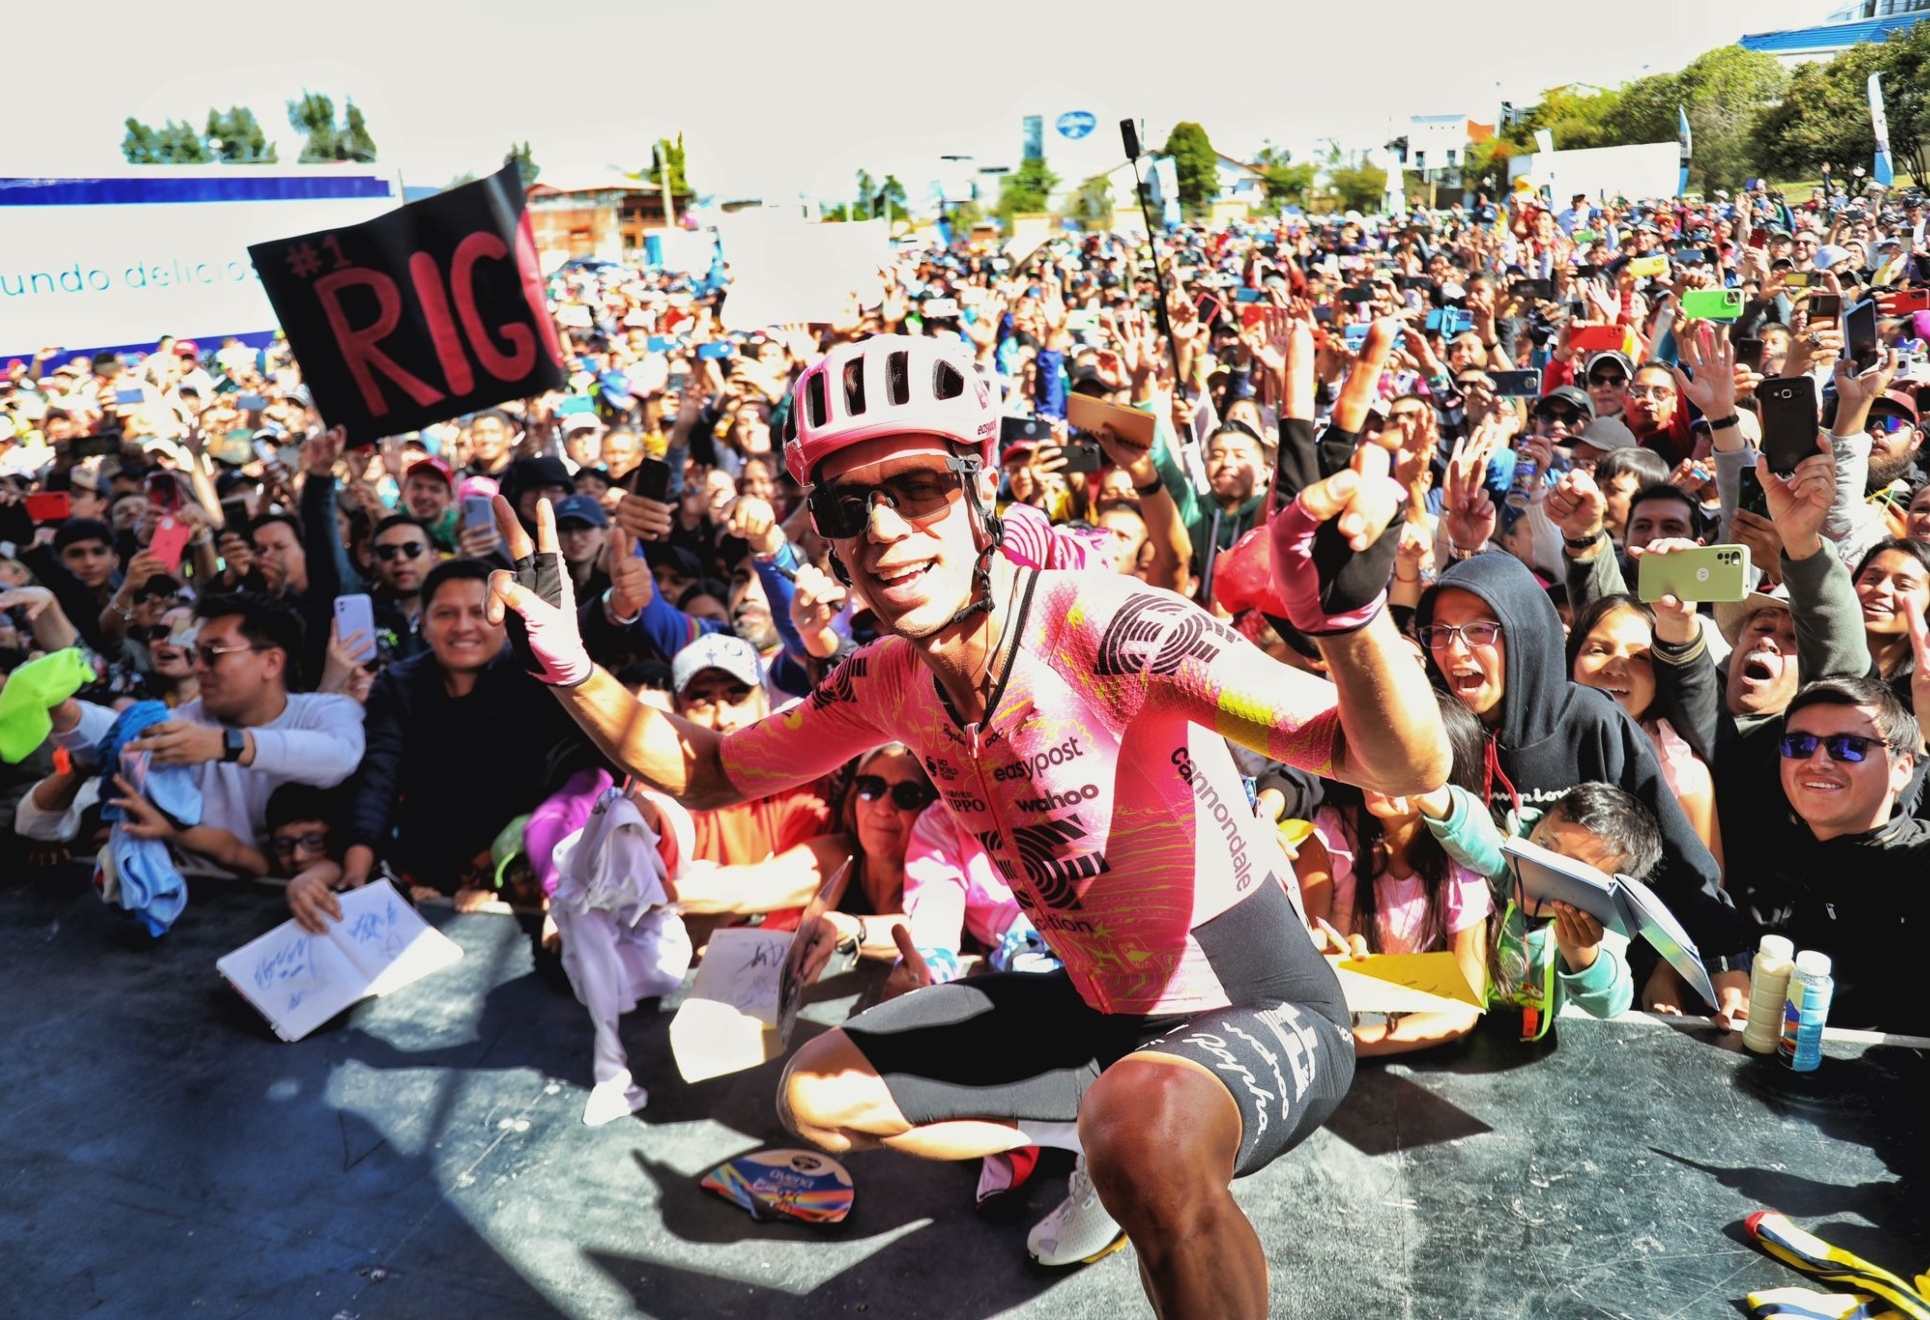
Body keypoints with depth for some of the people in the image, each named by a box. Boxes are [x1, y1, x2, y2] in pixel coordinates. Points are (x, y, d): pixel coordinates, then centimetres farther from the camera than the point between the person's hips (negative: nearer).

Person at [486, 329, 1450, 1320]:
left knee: (1146, 1136, -39)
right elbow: (707, 772, 8)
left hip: (1261, 1015, -7)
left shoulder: (1104, 629, -28)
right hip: (1093, 1008, 7)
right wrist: (566, 663, -7)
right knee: (816, 1098, 9)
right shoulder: (890, 679, -6)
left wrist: (1348, 608, -56)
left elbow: (1408, 771, -35)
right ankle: (1110, 1137, 19)